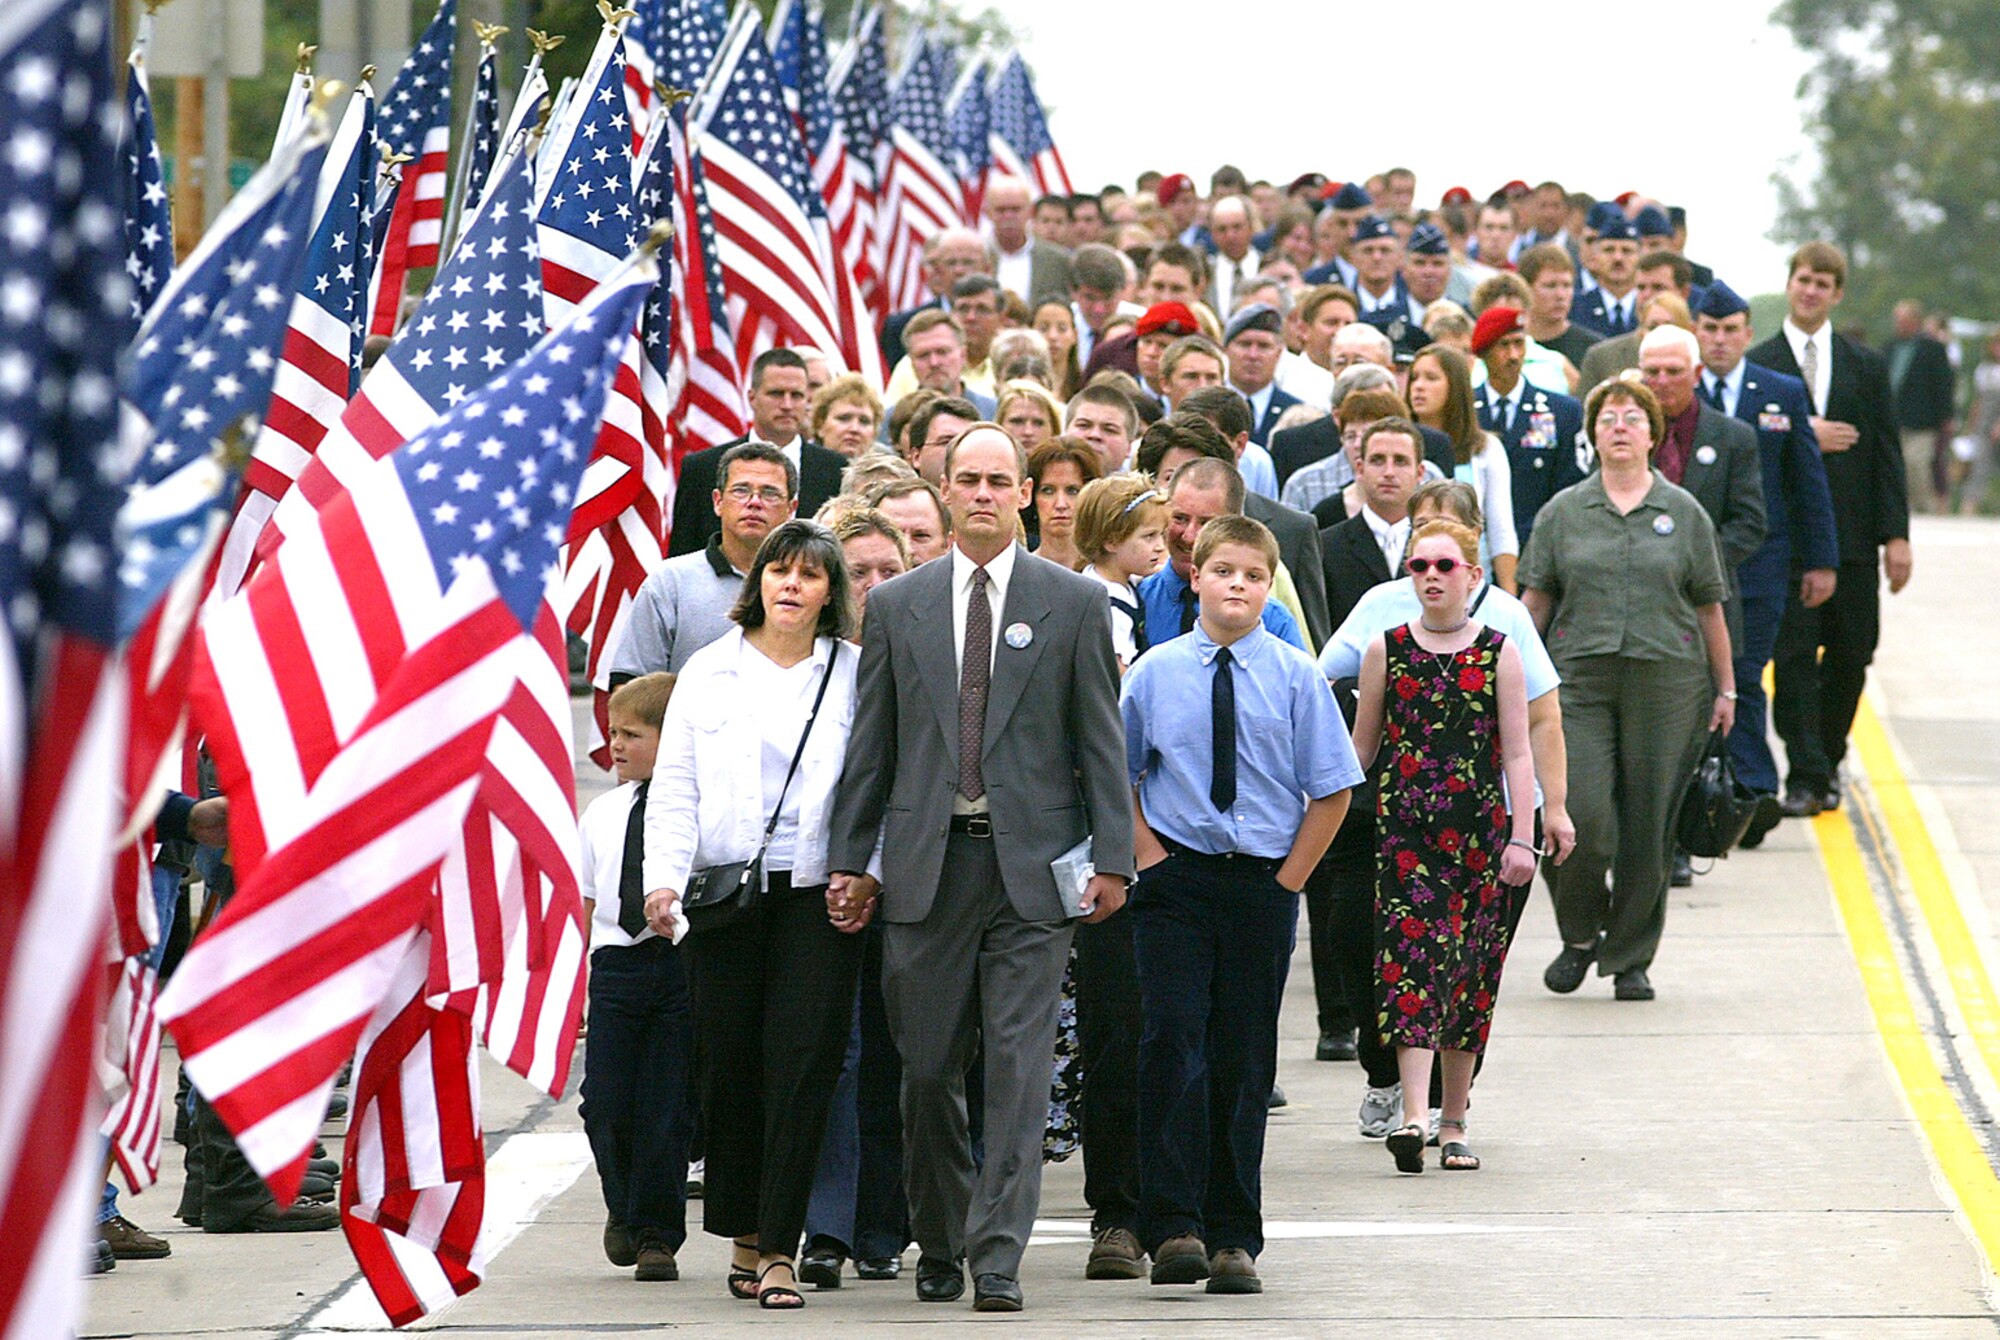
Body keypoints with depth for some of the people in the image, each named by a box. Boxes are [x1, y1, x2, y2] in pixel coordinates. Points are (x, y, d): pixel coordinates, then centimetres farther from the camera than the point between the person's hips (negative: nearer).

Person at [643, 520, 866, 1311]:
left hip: (817, 892, -1)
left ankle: (779, 1248, -7)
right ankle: (744, 1236, 14)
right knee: (727, 1060, 1)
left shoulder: (856, 675, 7)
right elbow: (674, 789, 7)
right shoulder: (708, 672, 10)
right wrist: (663, 878, -6)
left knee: (802, 1059, -10)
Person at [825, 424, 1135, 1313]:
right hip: (926, 865, 2)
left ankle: (998, 1256, -6)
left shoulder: (1075, 603, 5)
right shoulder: (897, 606, 10)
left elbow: (1100, 741, 4)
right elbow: (872, 745, 11)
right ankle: (939, 1245, 21)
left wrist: (1112, 859, -2)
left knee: (1018, 1068, -6)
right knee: (927, 1071, 6)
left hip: (1030, 867, -2)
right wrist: (849, 861, 7)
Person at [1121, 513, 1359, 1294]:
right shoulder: (1155, 672, 1)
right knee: (1172, 1045, -11)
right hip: (1177, 879, 0)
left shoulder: (1295, 676, -2)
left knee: (1244, 1063, 5)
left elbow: (1333, 789, 3)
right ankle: (1174, 1229, -12)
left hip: (1264, 882, 0)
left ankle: (1235, 1239, 11)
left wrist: (1289, 878, -2)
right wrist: (1145, 853, 1)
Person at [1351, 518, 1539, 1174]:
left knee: (1469, 972, 4)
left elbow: (1517, 754, 2)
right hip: (1403, 825, -1)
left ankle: (1454, 1124, 14)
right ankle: (1413, 1115, -22)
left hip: (1478, 829, 1)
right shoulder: (1386, 651, 5)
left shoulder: (1498, 653, 4)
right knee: (1410, 960, -13)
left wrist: (1521, 838, -4)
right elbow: (1360, 747, 12)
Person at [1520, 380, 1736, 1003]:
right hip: (1581, 677, 0)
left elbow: (1709, 607, 10)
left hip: (1666, 680, 0)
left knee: (1648, 823, 1)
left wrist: (1725, 689, 8)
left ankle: (1631, 958, 13)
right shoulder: (1563, 513, 8)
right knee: (1582, 815, -12)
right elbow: (1536, 598, 9)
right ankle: (1580, 934, 11)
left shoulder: (1683, 513, 8)